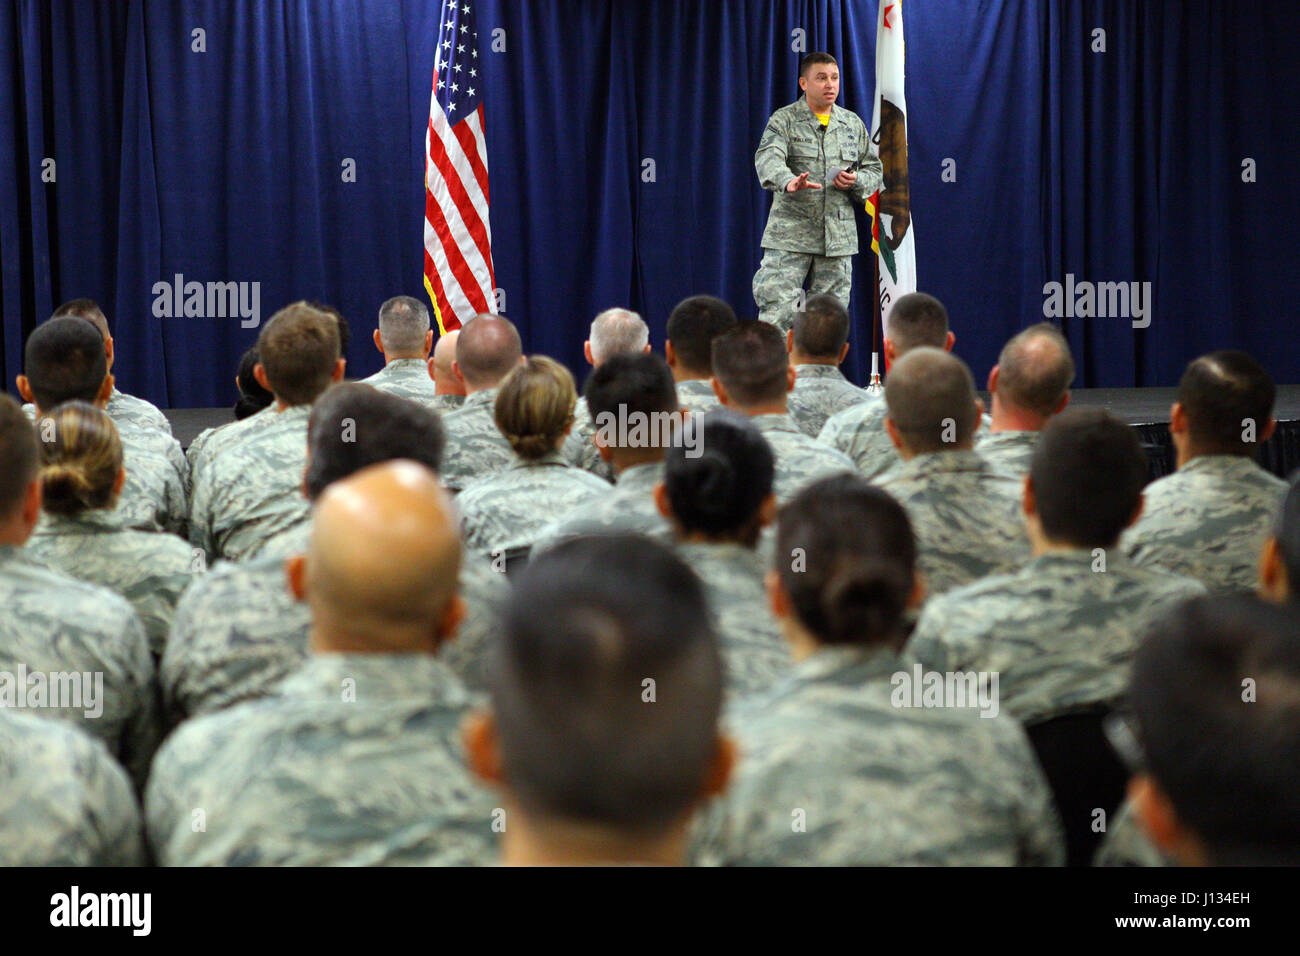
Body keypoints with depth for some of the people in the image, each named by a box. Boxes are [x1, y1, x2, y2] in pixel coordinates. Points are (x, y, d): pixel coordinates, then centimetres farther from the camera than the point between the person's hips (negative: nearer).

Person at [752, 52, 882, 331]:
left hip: (838, 235, 4)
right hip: (790, 235, -4)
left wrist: (857, 181, -5)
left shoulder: (853, 123, 15)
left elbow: (874, 169, 20)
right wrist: (789, 182, -41)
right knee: (776, 312, -10)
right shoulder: (784, 120, 0)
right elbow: (768, 158, -18)